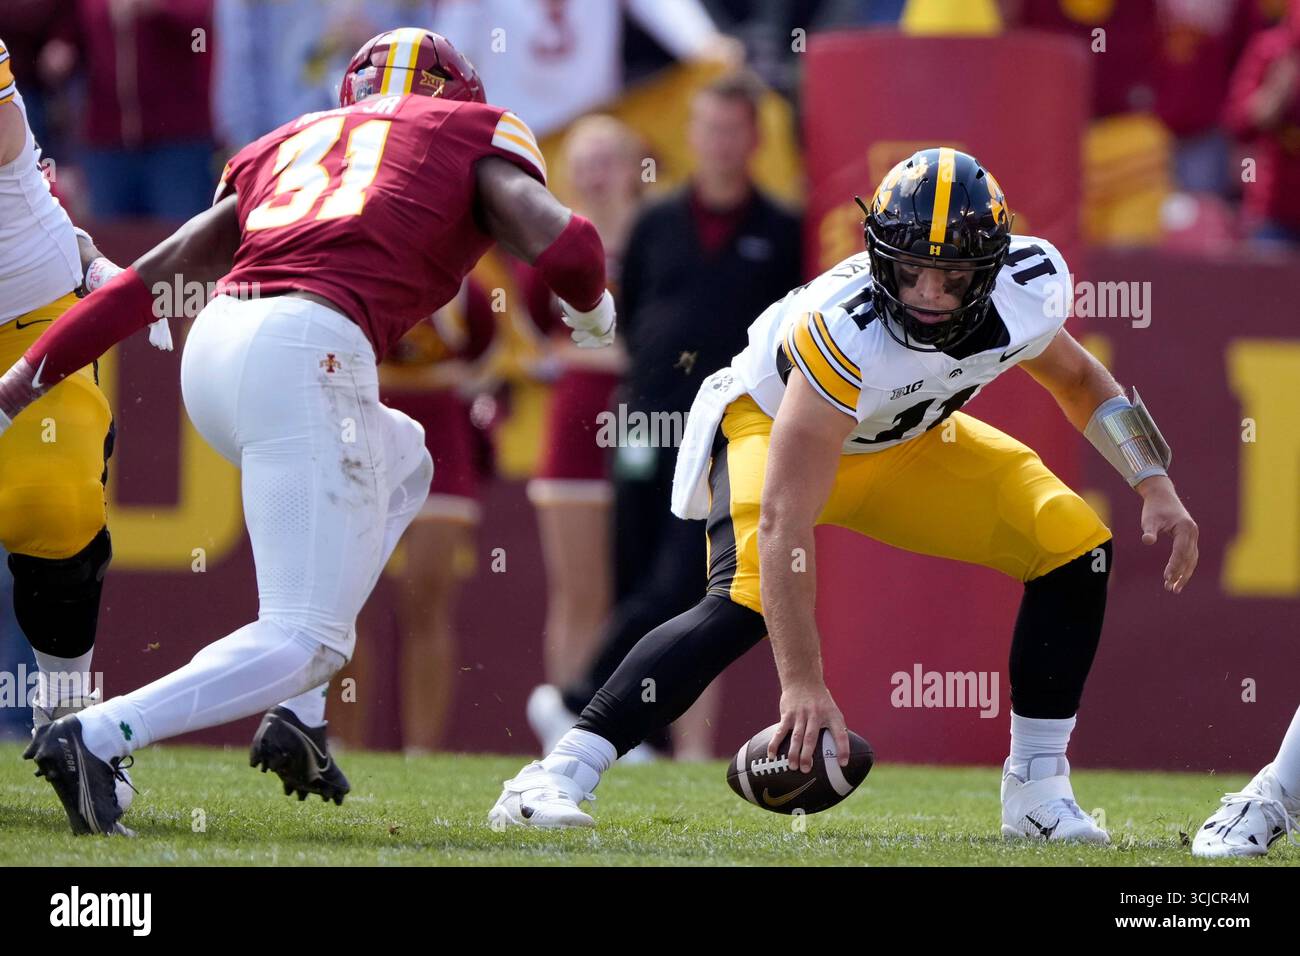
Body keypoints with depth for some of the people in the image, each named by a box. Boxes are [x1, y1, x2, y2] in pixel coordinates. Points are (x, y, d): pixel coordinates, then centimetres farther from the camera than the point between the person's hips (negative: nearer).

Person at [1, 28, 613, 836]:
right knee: (308, 641, -3)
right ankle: (97, 738, -23)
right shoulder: (476, 133, 18)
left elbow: (149, 278, 22)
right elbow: (557, 244, 0)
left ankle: (294, 710, 19)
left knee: (401, 465, 34)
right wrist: (593, 308, 23)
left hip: (213, 348, 7)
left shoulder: (294, 143, 30)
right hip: (305, 353, -7)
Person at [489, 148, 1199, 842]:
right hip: (777, 425, -6)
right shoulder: (844, 335, -40)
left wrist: (1157, 488, -5)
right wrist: (802, 682, -43)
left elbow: (1077, 380, 3)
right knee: (749, 600, -31)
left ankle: (1037, 791, 3)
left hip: (905, 443, 6)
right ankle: (552, 779, -31)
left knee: (1075, 548, -7)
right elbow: (783, 523, -41)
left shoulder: (1029, 287, -23)